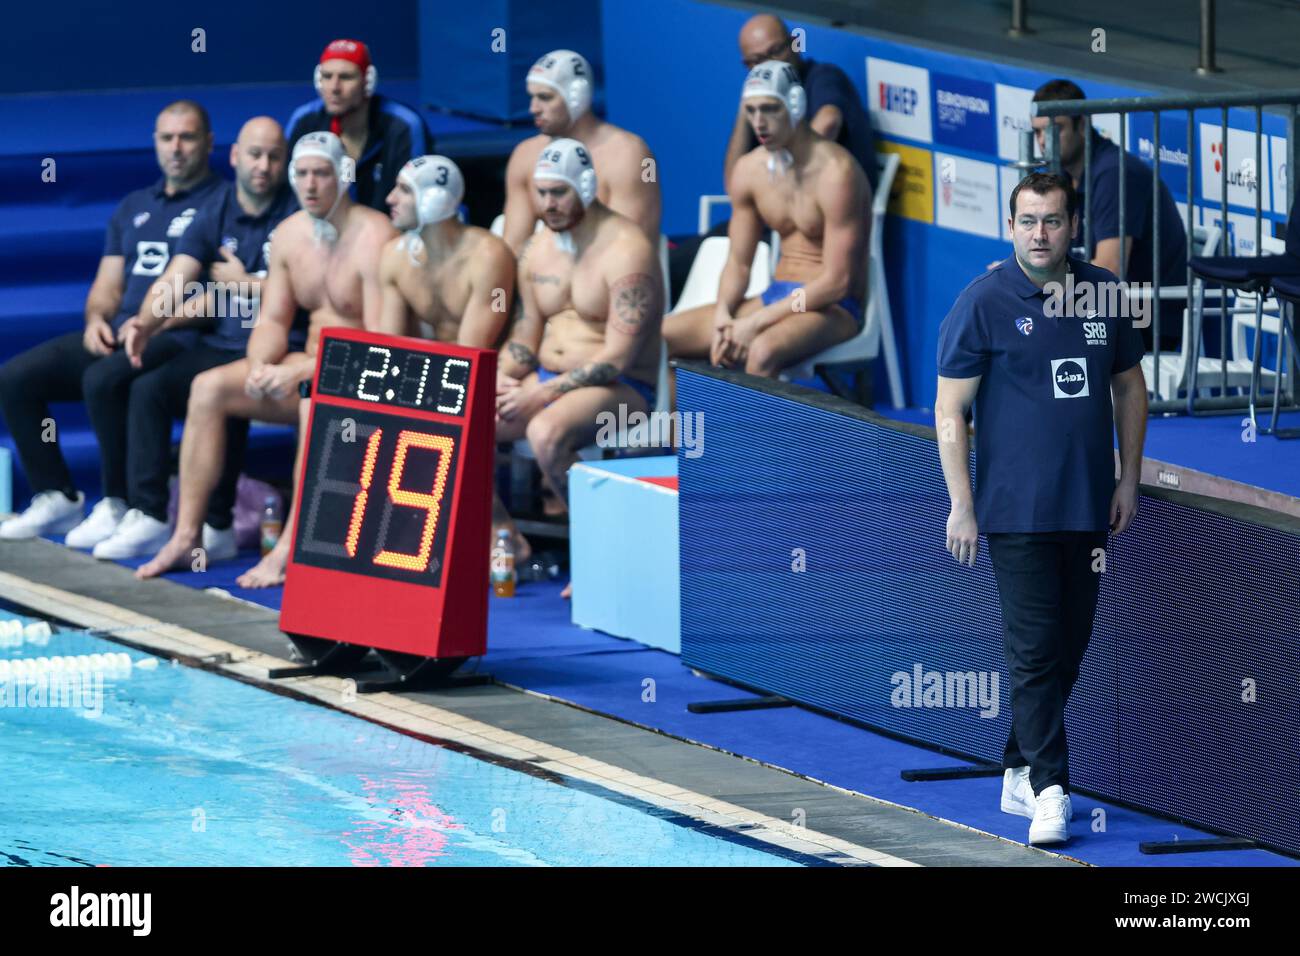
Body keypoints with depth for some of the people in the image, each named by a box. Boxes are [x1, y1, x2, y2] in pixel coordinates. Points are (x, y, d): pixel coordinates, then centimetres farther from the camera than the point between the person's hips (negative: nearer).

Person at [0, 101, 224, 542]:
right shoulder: (133, 207, 23)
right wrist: (97, 319, -1)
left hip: (181, 337, -8)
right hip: (120, 334, 8)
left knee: (103, 378, -36)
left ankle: (117, 506, -23)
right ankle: (56, 500, -2)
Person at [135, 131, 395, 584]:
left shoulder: (372, 237, -18)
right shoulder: (289, 233, 7)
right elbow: (272, 320, 9)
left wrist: (299, 371, -29)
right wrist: (260, 368, -14)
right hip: (311, 368, 8)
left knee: (316, 398, -39)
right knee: (209, 387, -8)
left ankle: (289, 552, -37)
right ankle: (186, 537, -9)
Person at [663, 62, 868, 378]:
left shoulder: (835, 172, -18)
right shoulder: (749, 171, 4)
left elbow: (836, 283, -19)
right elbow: (738, 263, 11)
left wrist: (755, 323, -21)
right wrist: (722, 316, -11)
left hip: (833, 308, -8)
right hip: (776, 296, 8)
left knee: (763, 351, -39)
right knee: (659, 337, -6)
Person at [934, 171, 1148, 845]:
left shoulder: (1102, 292, 6)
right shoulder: (983, 302, -7)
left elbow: (1130, 385, 17)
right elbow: (949, 411, -6)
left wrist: (1128, 480, 11)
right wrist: (961, 506, -11)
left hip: (1088, 510, 5)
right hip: (1016, 509, -5)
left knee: (1069, 649, 9)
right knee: (1034, 649, -8)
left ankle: (1018, 772, 21)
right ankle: (1048, 789, -9)